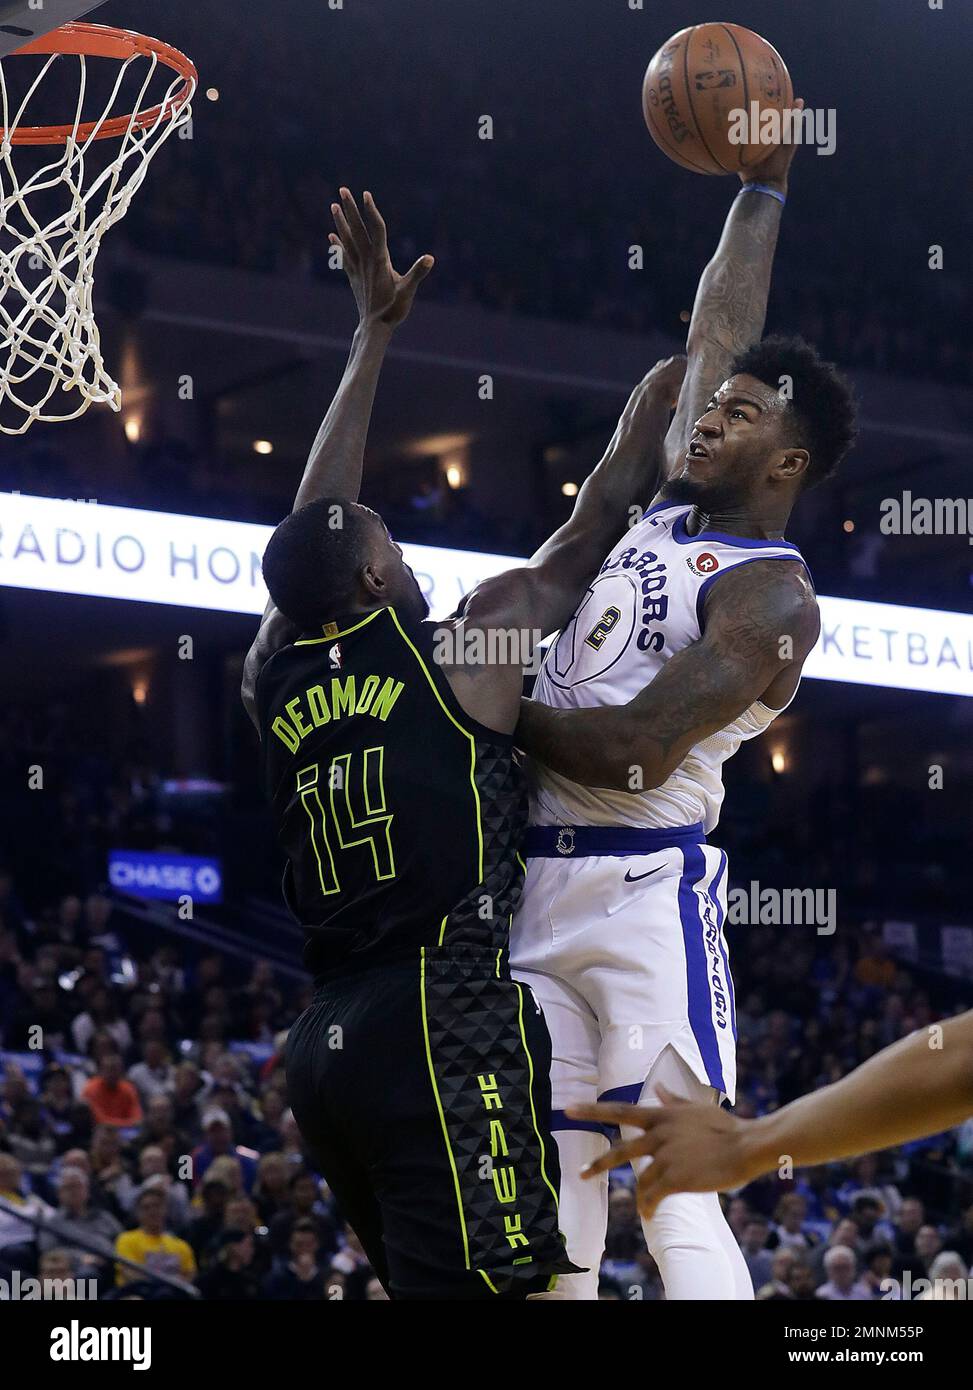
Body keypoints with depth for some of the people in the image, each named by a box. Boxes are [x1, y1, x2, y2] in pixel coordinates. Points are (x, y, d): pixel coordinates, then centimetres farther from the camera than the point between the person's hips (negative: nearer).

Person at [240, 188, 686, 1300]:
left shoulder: (273, 679, 16)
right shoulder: (466, 641, 3)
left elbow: (314, 522, 28)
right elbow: (598, 515, 13)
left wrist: (374, 333, 35)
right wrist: (666, 392, 29)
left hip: (325, 1043, 7)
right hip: (447, 1026, -7)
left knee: (426, 1291, 16)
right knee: (497, 1290, -14)